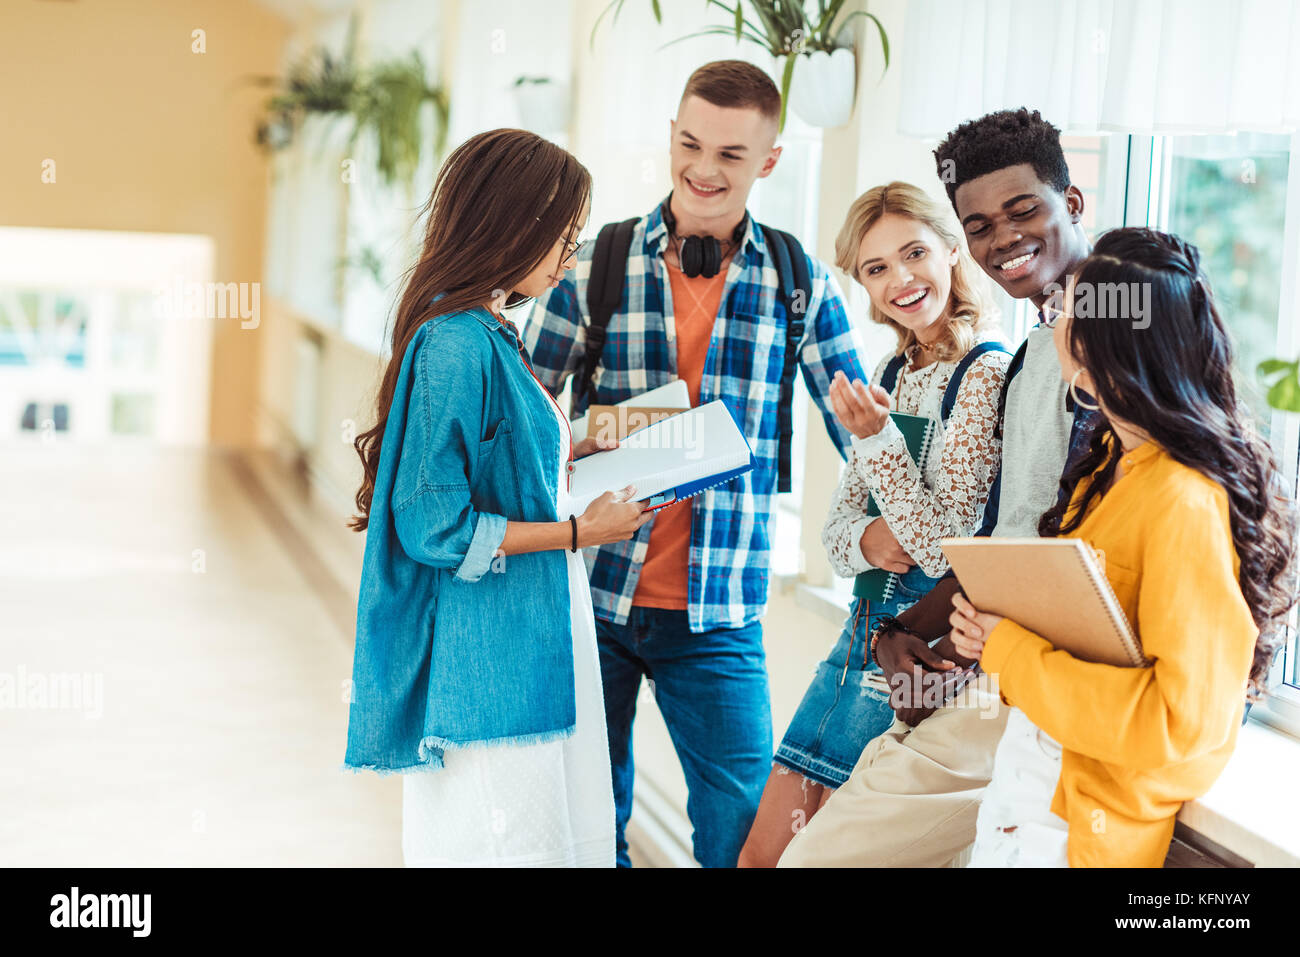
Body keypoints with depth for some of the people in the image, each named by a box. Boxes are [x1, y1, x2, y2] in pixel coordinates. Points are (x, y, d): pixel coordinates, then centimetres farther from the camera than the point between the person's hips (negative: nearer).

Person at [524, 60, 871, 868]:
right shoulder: (595, 268, 1)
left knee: (746, 829, 0)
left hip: (718, 616, 0)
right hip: (592, 597, 0)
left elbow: (867, 439, 5)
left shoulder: (804, 286, 3)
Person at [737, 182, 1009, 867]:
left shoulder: (989, 372, -12)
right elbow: (837, 528, 11)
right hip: (865, 628, 8)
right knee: (761, 852, 9)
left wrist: (875, 437, -23)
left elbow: (946, 548, -16)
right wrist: (870, 539, -11)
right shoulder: (893, 371, 11)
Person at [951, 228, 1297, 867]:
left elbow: (1184, 723, -26)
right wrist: (995, 627, -2)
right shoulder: (1114, 459, 6)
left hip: (1079, 823, -8)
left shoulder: (1187, 507, -23)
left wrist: (1011, 653, -20)